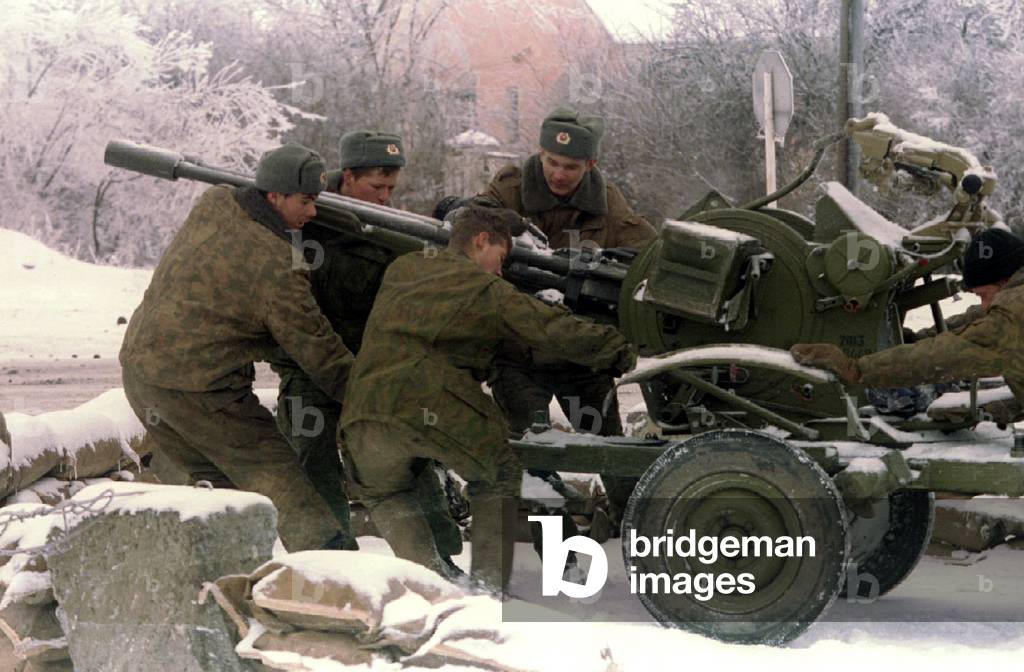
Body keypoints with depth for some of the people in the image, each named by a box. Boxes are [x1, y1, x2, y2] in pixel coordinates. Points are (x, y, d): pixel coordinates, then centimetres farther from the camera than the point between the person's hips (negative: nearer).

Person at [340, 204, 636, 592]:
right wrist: (617, 350, 16)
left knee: (383, 492, 32)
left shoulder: (400, 269, 26)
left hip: (367, 410, 4)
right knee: (499, 478, 25)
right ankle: (489, 582, 17)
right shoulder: (487, 290, 12)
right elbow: (555, 331, 5)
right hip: (442, 412, -3)